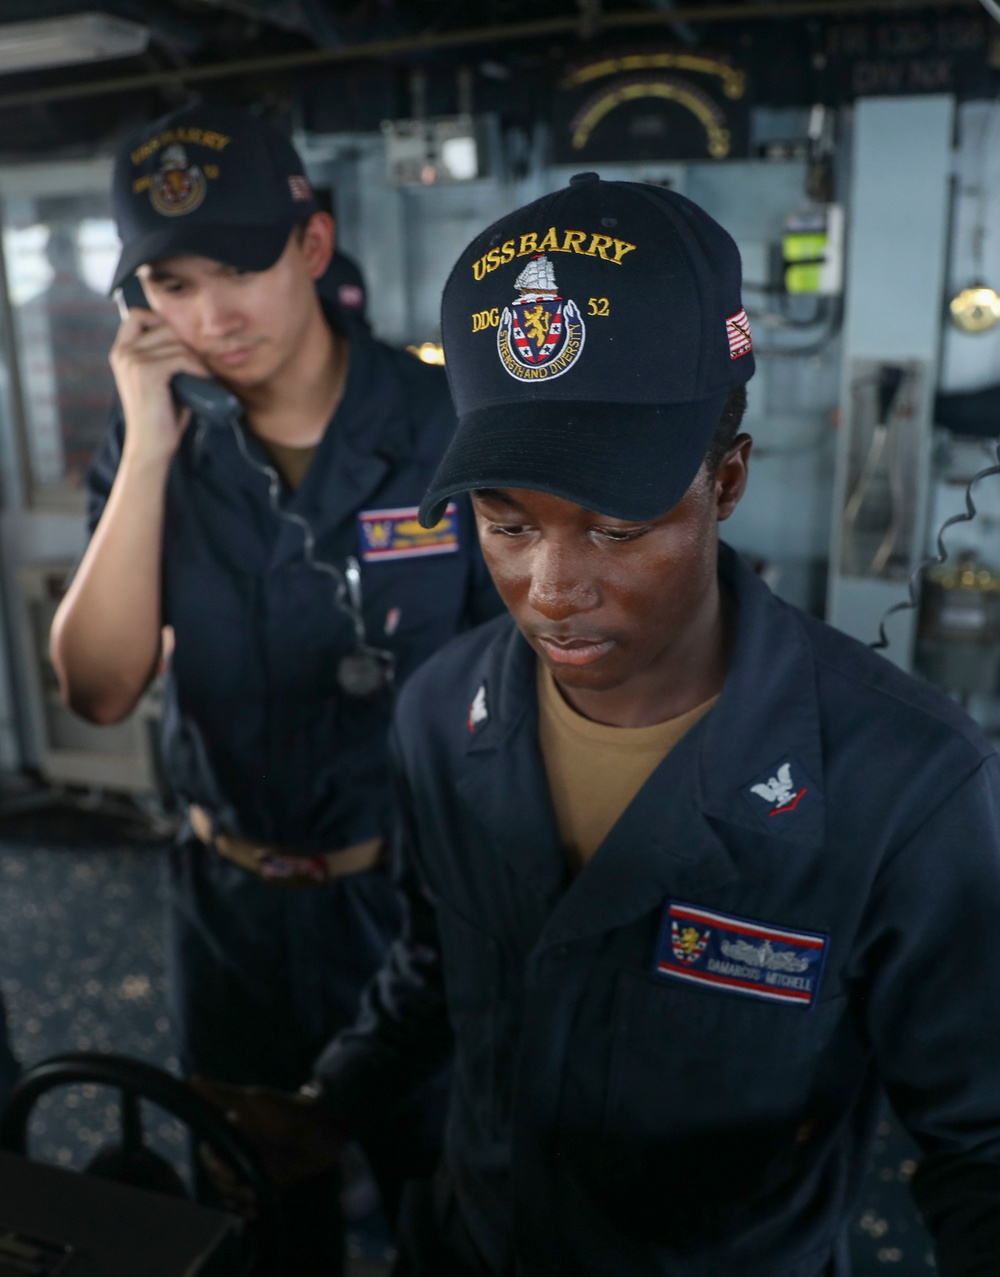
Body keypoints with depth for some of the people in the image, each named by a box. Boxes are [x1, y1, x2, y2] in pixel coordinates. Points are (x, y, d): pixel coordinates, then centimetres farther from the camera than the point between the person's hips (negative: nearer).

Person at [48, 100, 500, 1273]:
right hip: (230, 908, 3)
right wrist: (150, 449, -22)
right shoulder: (156, 449, -6)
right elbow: (99, 690, -14)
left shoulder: (454, 432, -16)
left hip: (420, 902, -3)